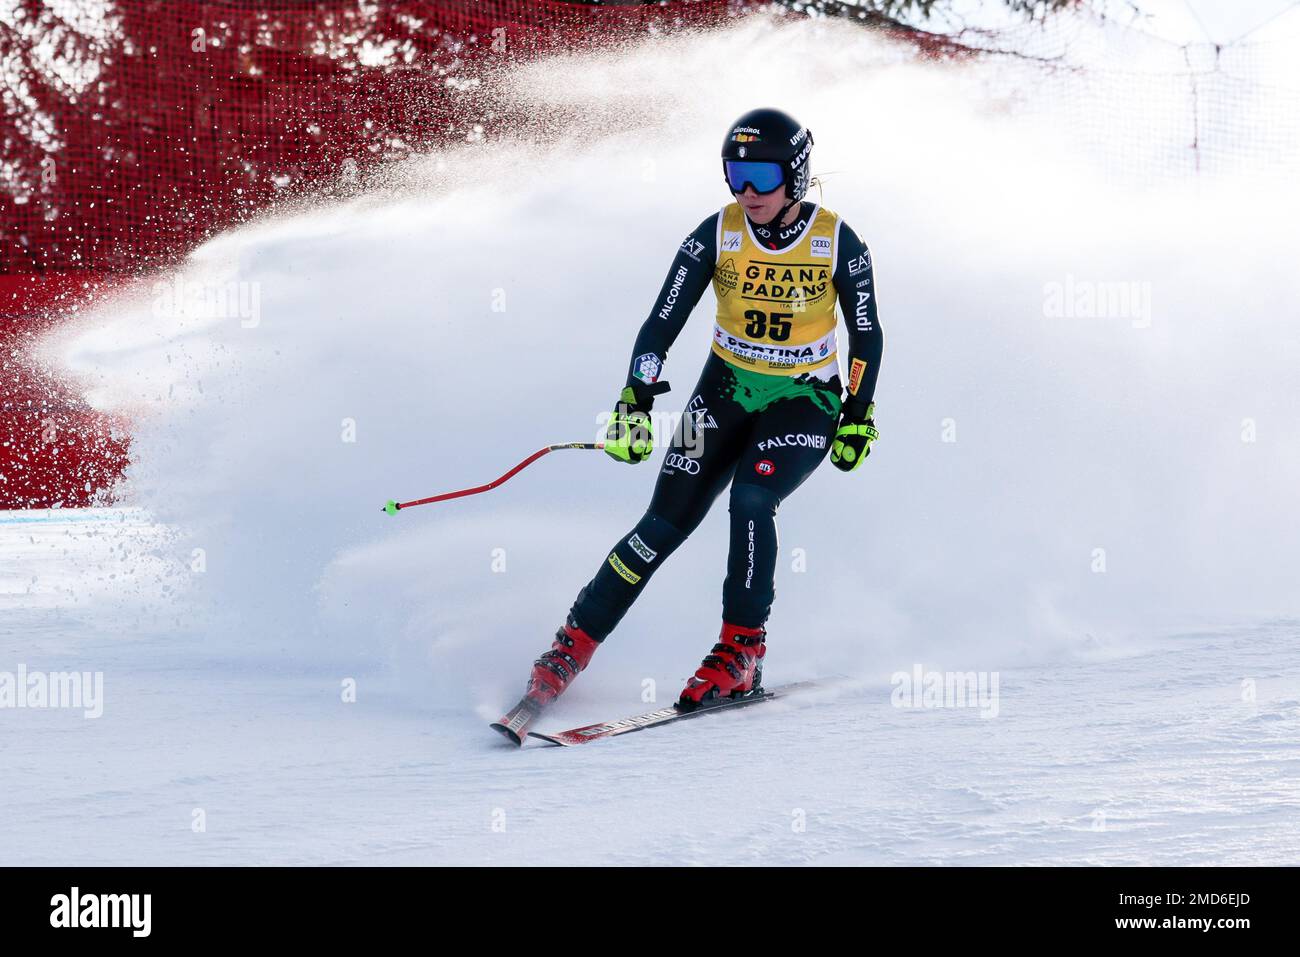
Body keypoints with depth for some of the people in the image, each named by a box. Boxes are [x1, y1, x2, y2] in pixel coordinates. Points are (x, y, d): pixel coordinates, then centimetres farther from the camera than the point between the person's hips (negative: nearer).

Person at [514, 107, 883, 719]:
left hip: (805, 401, -2)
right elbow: (662, 323, -11)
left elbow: (867, 337, -1)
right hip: (726, 390, 2)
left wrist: (858, 419, -2)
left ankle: (742, 650, -15)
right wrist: (635, 404, -21)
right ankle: (575, 643, 4)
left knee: (751, 500, -28)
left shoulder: (837, 243, -14)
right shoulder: (717, 234, -12)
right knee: (667, 523, -6)